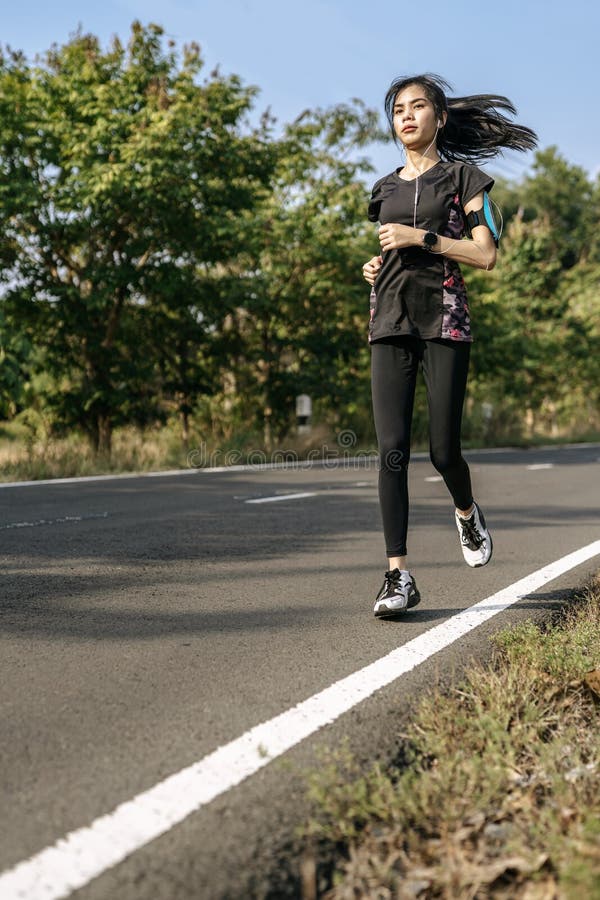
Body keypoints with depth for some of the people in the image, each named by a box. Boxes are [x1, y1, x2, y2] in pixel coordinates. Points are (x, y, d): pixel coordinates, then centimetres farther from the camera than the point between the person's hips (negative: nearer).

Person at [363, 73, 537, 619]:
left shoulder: (462, 178, 6)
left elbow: (485, 254, -4)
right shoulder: (385, 190, 20)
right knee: (392, 450, -9)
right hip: (390, 327, 4)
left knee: (443, 449, -4)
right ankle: (399, 576, -8)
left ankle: (467, 514, 32)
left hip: (445, 322, -3)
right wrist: (376, 268, 11)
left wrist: (421, 237, -10)